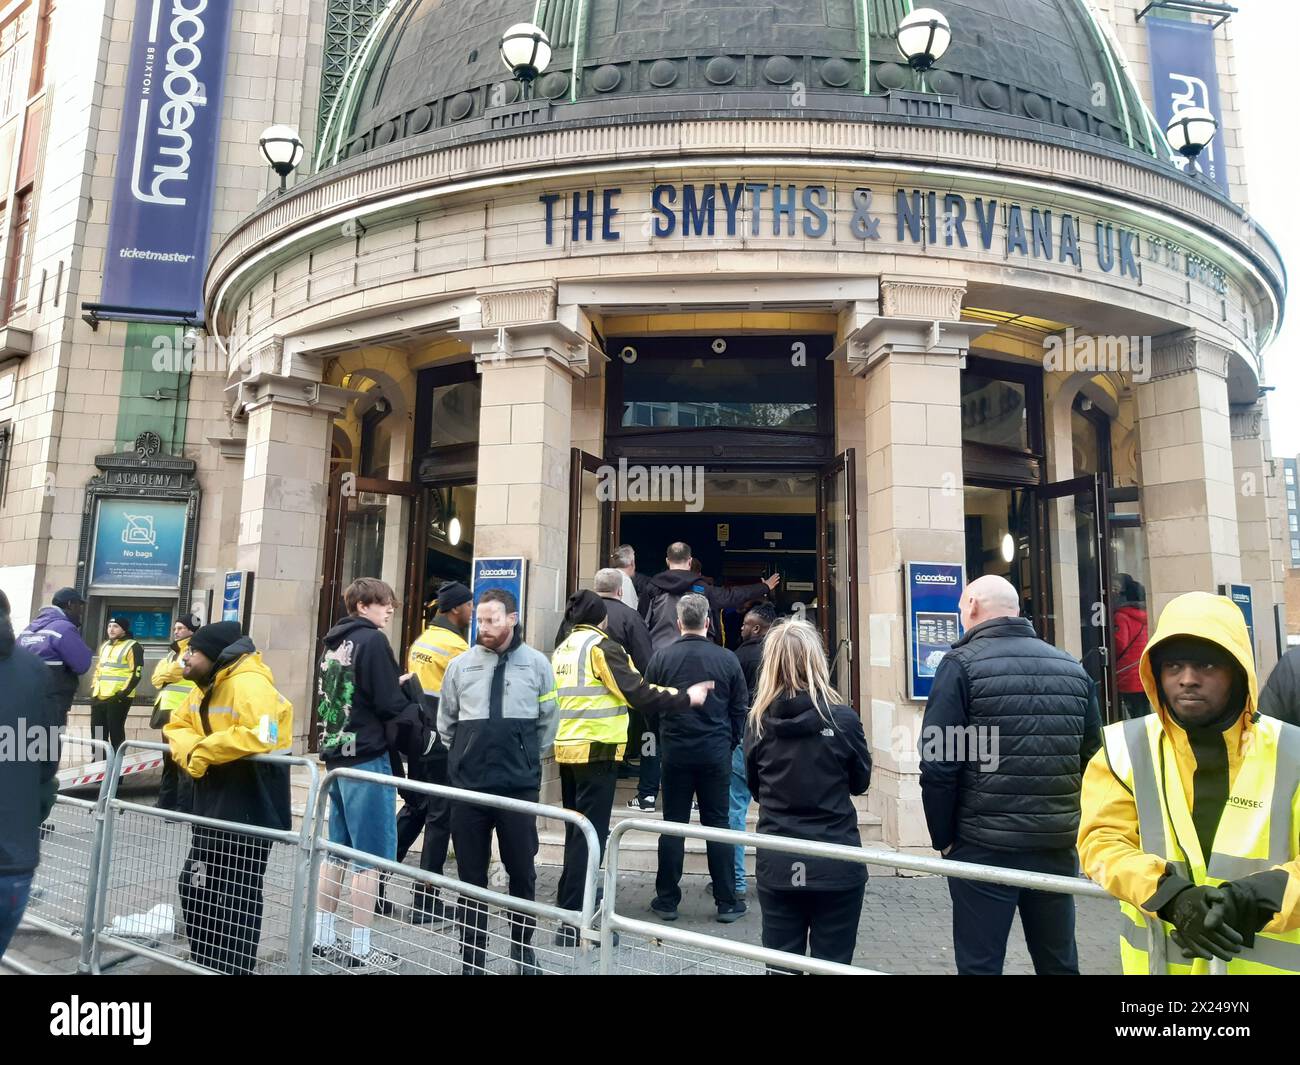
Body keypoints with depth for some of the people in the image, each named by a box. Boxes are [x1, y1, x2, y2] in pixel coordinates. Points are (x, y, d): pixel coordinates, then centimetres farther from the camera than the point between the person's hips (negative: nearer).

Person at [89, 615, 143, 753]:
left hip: (118, 698, -8)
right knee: (97, 733, 12)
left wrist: (124, 692, -18)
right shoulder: (104, 646, 19)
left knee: (115, 733, -4)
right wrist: (93, 688, 15)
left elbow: (137, 672, -13)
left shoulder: (132, 647, -6)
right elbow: (98, 668, 27)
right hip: (99, 697, 8)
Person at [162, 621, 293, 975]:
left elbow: (260, 737, -34)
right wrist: (190, 749, -12)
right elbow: (175, 727, 12)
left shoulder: (249, 684, -21)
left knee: (238, 901, 2)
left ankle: (232, 969, 17)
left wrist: (204, 750, -21)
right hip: (211, 809, 10)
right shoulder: (205, 687, 11)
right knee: (195, 891, 19)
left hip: (248, 812, -10)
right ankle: (206, 964, 37)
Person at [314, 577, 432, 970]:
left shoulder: (334, 643, 13)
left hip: (338, 757, 9)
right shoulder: (372, 641, -12)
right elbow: (392, 704, -16)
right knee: (370, 857, 1)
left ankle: (323, 937, 24)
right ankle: (360, 947, 8)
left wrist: (395, 686, 12)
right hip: (367, 759, -9)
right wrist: (422, 735, -2)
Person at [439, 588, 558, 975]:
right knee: (470, 875, 11)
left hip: (520, 786, -1)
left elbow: (548, 721, 7)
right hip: (467, 786, 1)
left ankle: (523, 949, 29)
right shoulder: (461, 664, 2)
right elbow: (445, 721, 14)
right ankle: (472, 957, 25)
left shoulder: (536, 663, -1)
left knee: (522, 872, 10)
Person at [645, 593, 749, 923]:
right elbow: (740, 707, 2)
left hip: (675, 751, 0)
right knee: (717, 825, 9)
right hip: (716, 753, 0)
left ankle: (667, 901, 16)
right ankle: (726, 902, 15)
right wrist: (731, 741, 16)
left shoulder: (662, 657, -6)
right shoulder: (726, 659, -5)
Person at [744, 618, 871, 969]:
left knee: (782, 965, 13)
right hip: (836, 864, -1)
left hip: (777, 865, 2)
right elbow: (861, 782, 5)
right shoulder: (841, 718, -12)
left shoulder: (758, 720, -6)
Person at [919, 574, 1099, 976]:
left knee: (980, 964, 7)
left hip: (983, 847, -5)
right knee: (1059, 962, 19)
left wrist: (943, 837, -3)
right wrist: (1065, 823, 18)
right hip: (1057, 846, 5)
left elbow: (938, 764, -14)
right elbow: (1092, 759, 9)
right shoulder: (1073, 668, 7)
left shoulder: (962, 664, -9)